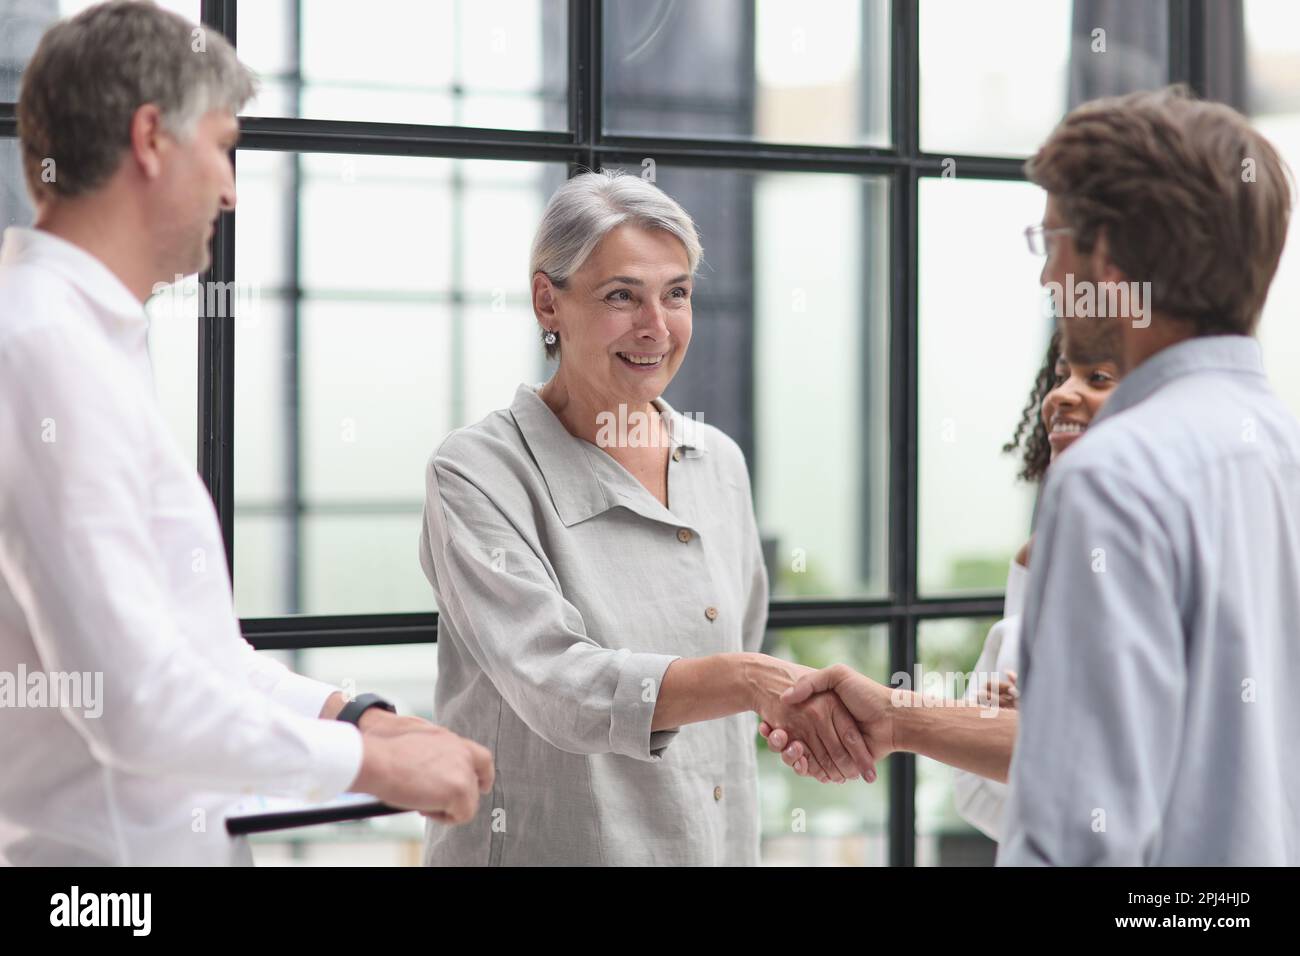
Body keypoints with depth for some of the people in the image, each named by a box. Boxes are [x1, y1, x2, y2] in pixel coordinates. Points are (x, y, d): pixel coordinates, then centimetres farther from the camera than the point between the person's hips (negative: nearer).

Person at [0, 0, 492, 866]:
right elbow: (135, 697, -24)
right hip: (107, 842, -9)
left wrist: (349, 715, 7)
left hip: (173, 835, 9)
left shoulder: (89, 337, 13)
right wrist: (372, 761, -14)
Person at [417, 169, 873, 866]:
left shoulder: (719, 462, 6)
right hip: (544, 844, -6)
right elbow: (557, 683, -26)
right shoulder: (478, 472, -14)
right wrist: (751, 681, -37)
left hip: (715, 840, 6)